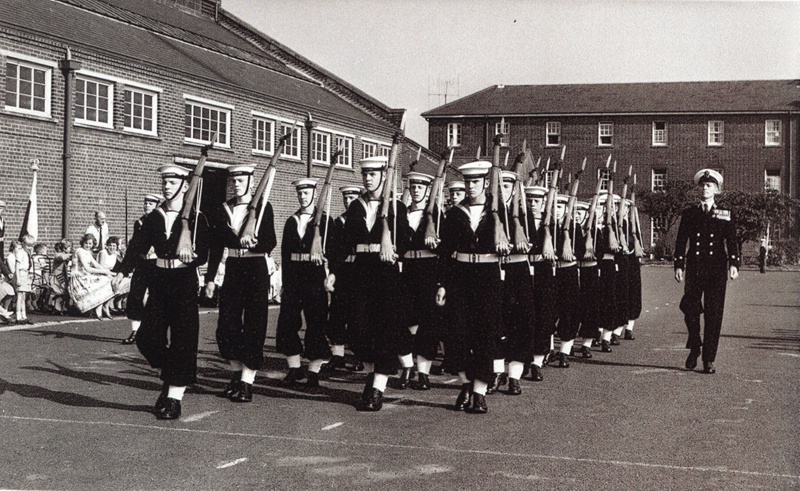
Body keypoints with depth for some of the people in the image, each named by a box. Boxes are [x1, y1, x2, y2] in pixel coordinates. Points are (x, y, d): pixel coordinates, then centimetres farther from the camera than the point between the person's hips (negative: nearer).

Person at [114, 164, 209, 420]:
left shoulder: (196, 218, -2)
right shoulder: (153, 218, 8)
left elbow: (204, 254, -3)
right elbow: (138, 246, -2)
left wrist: (192, 256, -24)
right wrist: (123, 271, -15)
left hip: (185, 281, -4)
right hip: (159, 281, 4)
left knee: (182, 338, -3)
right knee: (147, 338, 1)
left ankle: (175, 396, 6)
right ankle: (170, 377, 26)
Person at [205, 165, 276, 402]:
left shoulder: (263, 207, -3)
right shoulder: (222, 209, 8)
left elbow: (271, 242, -7)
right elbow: (216, 246, 9)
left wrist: (255, 243, -28)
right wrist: (210, 278, 5)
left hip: (256, 270, -4)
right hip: (233, 269, 4)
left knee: (254, 326, -4)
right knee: (226, 326, 3)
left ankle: (247, 382, 0)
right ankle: (237, 374, 22)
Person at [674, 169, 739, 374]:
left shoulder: (725, 215, 8)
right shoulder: (689, 213, 9)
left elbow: (732, 242, 2)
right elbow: (681, 241, 7)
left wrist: (734, 264, -12)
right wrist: (678, 265, -3)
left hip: (717, 270, -1)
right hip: (694, 268, 1)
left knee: (713, 314, -1)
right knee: (690, 310, -6)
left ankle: (709, 359, 6)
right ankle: (694, 348, 18)